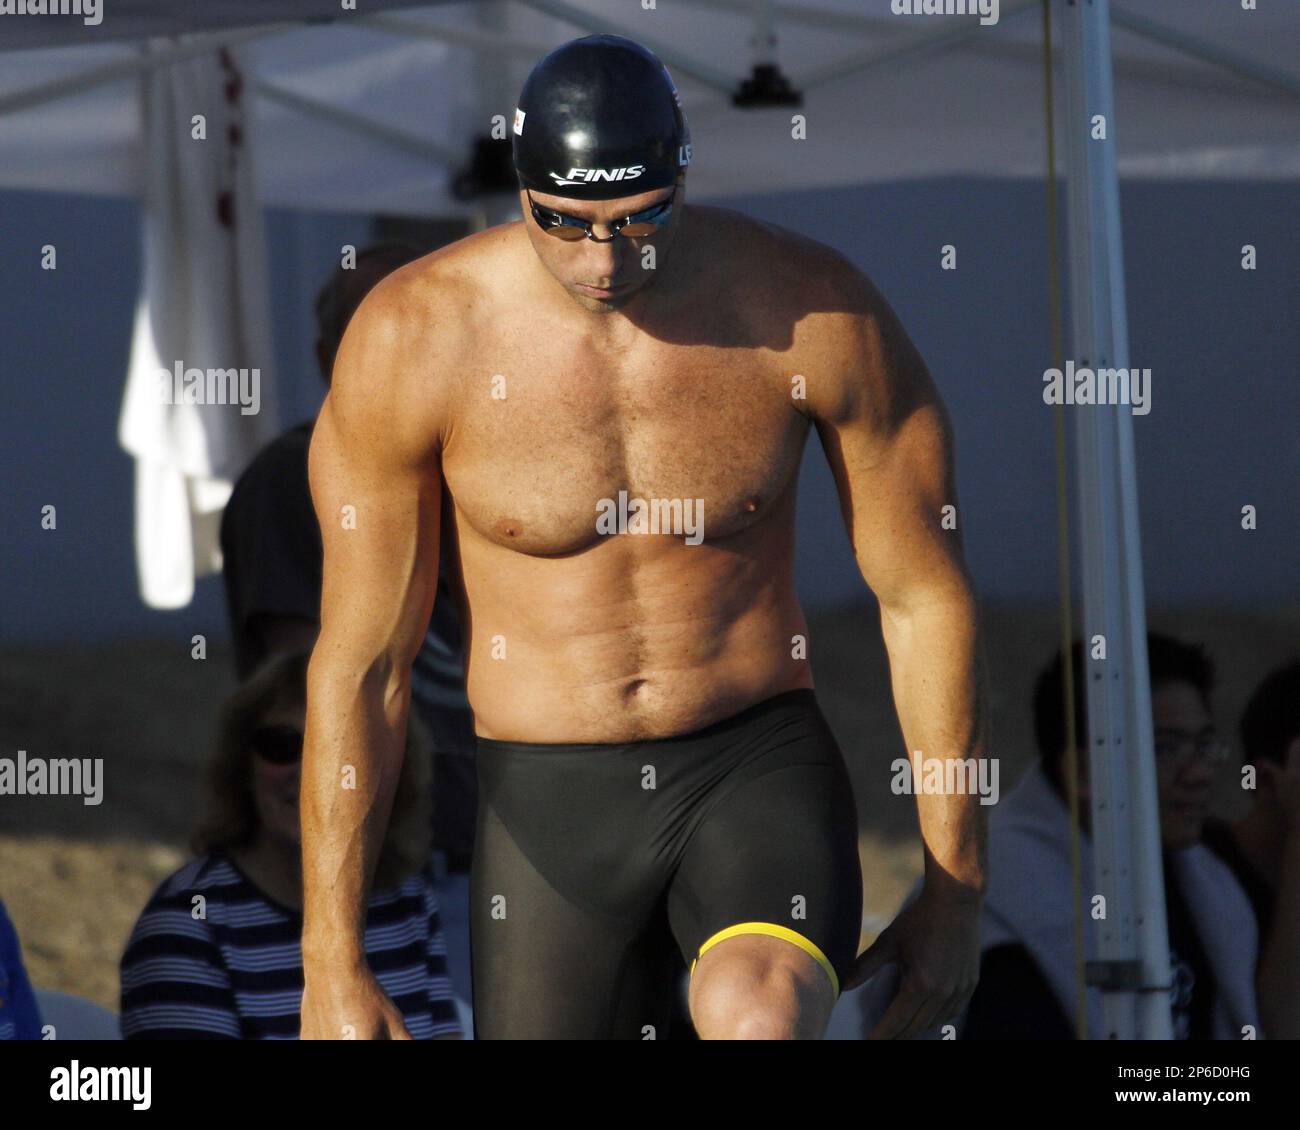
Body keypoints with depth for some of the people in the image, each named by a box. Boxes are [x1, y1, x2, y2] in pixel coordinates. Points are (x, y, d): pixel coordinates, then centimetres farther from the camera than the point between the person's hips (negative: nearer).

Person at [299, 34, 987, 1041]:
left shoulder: (816, 311, -11)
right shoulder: (413, 340, -11)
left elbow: (926, 597, 0)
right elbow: (360, 661, -4)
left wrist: (955, 890, 3)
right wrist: (332, 959, -3)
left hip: (761, 768, -2)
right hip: (548, 805, 2)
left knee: (758, 1025, -33)